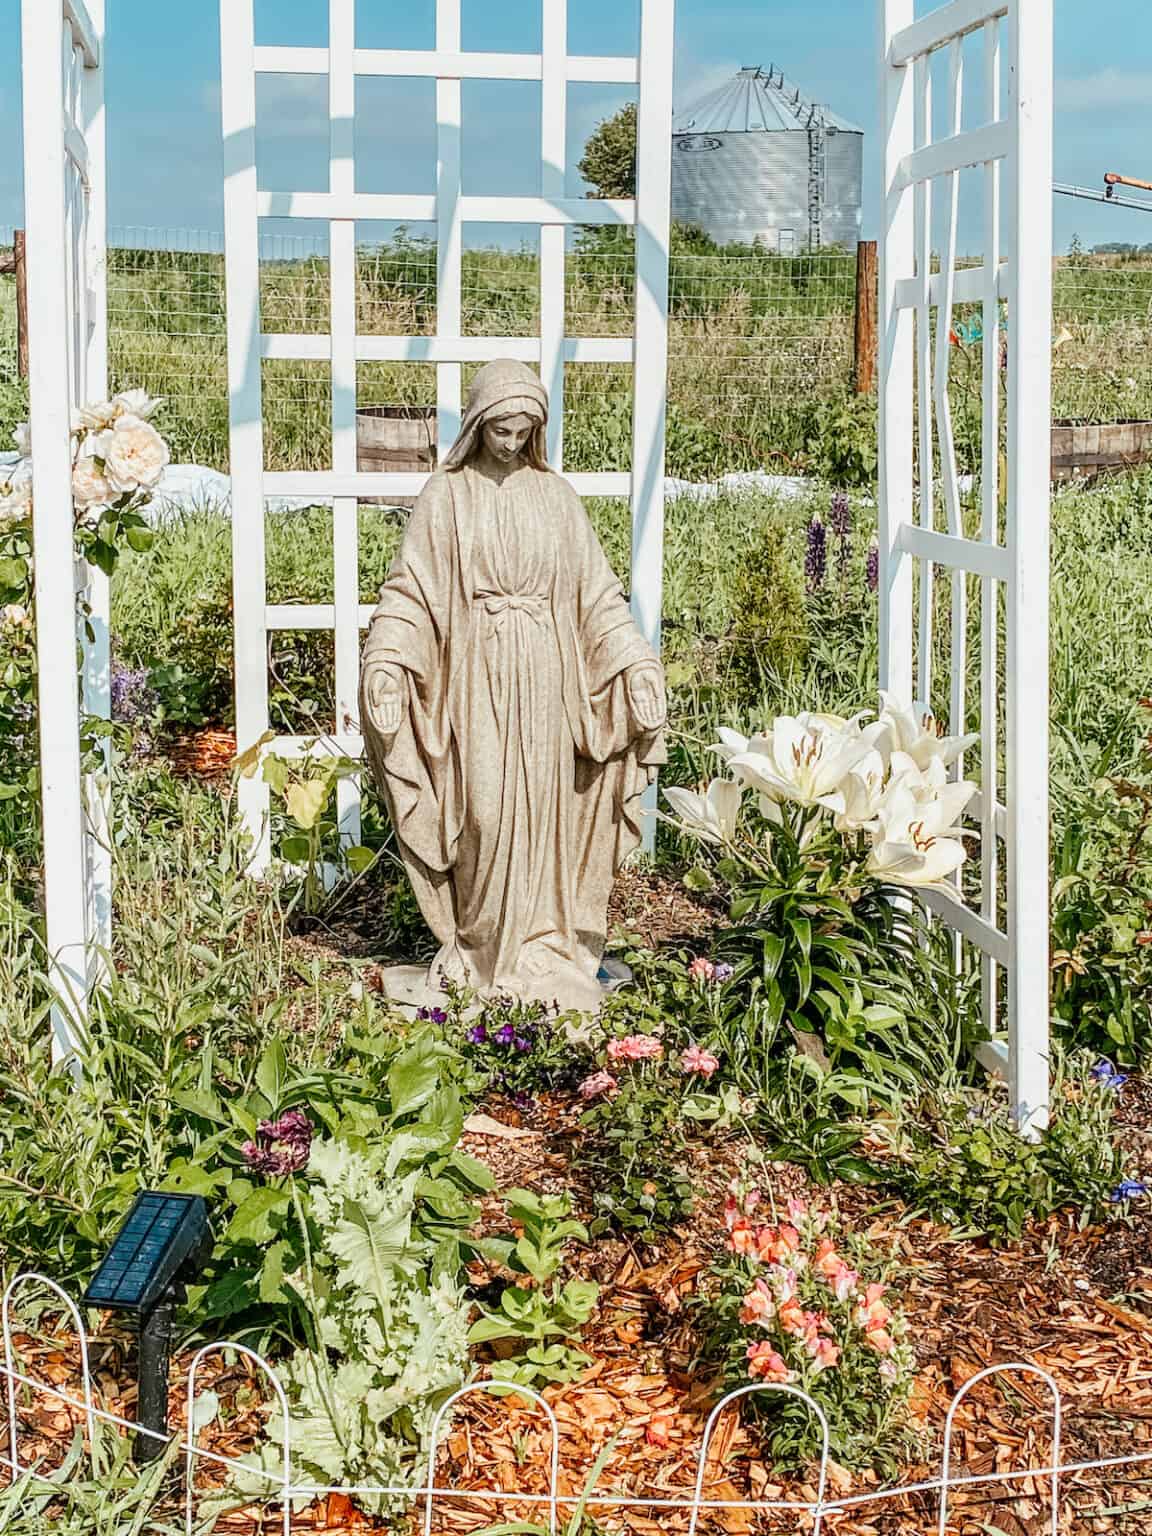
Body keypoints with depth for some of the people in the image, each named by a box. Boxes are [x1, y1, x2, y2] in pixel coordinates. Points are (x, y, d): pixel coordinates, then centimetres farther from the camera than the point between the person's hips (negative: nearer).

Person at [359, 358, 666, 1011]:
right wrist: (385, 661, -16)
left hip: (544, 676, 2)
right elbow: (411, 589, -2)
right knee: (483, 808, -5)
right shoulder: (447, 496, 2)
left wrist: (636, 661, 0)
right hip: (476, 673, -2)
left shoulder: (555, 494, 9)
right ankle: (478, 947, 9)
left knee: (541, 806, 4)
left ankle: (542, 944, 14)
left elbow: (596, 590, 9)